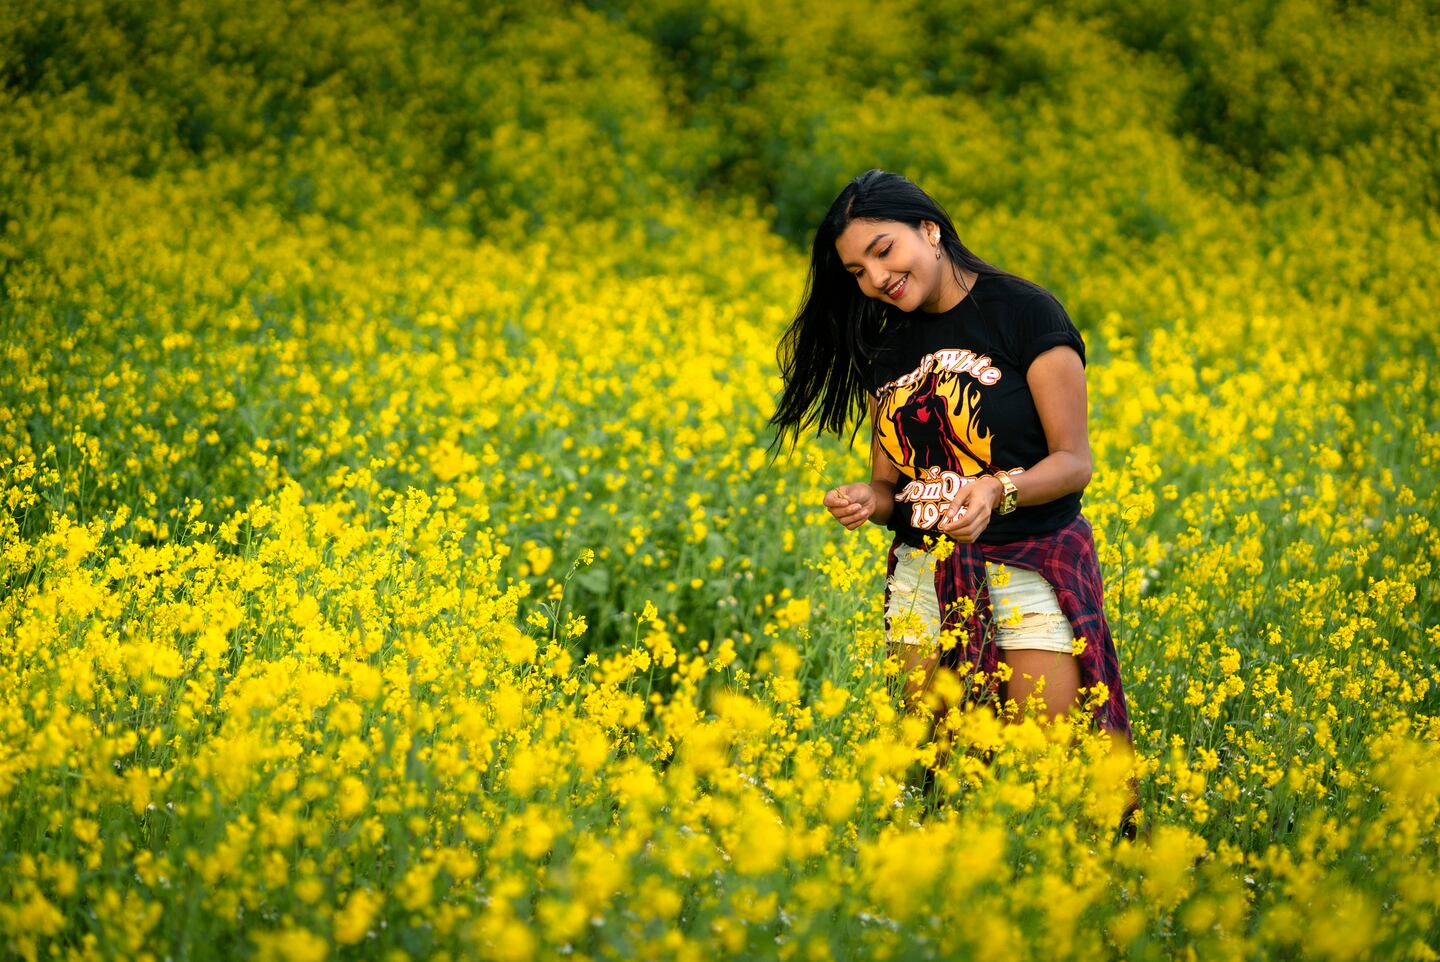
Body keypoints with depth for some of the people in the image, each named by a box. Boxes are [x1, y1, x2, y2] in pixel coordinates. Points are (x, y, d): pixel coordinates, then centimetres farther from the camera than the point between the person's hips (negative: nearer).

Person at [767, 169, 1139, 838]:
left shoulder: (1025, 311, -6)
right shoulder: (883, 344, 11)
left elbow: (1073, 462, -8)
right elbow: (892, 484, 14)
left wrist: (999, 491, -27)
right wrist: (866, 501, -10)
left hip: (1029, 569, -5)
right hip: (925, 577, 5)